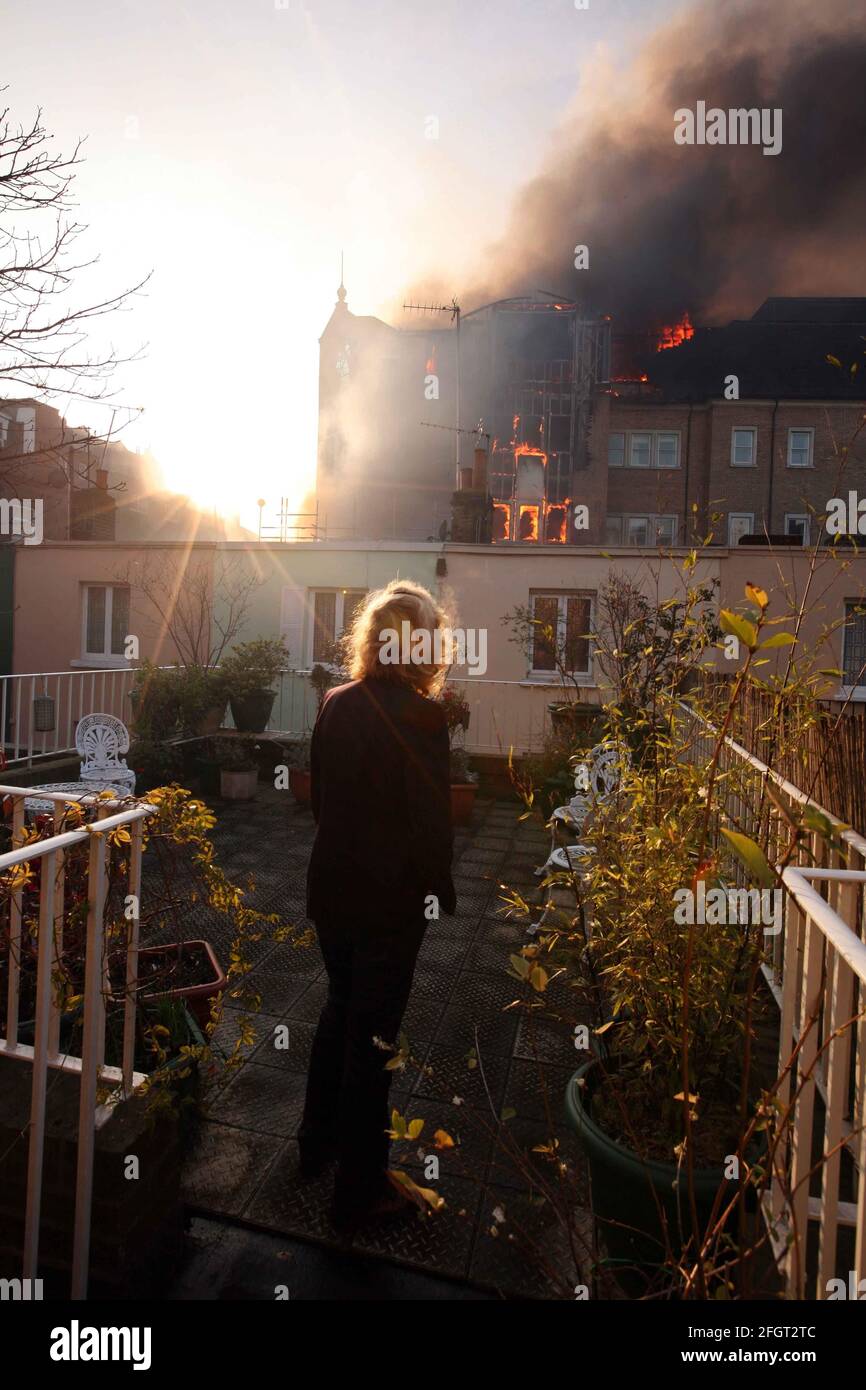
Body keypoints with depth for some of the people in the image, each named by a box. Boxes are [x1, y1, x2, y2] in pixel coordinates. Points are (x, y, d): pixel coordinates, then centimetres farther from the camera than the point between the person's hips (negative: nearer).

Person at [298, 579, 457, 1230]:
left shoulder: (336, 705, -2)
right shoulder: (422, 716, -21)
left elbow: (319, 794, 7)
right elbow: (433, 819, -19)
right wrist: (441, 894, -4)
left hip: (332, 886, 6)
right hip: (390, 900, -6)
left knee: (340, 1009, 26)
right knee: (373, 1035, 10)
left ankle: (318, 1140, 45)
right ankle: (360, 1189, 28)